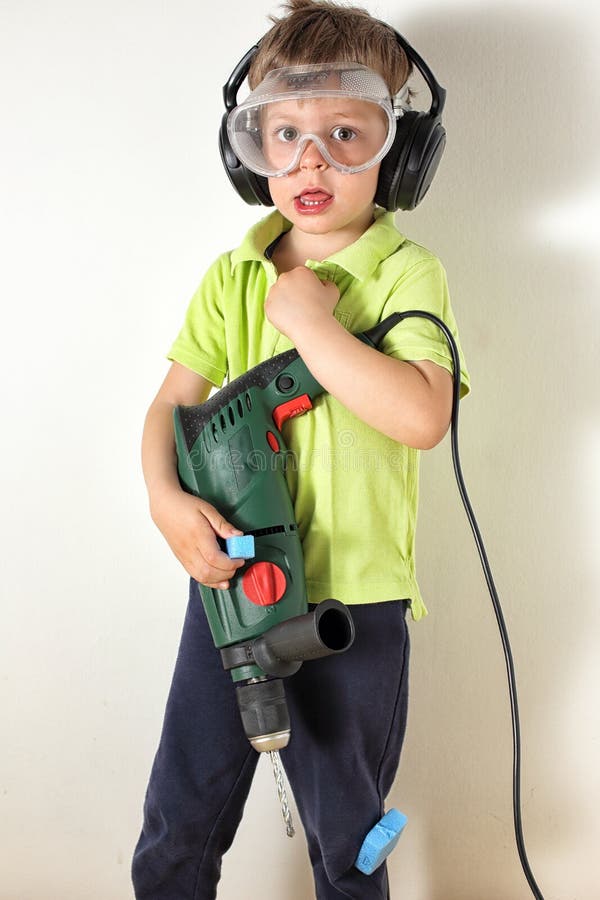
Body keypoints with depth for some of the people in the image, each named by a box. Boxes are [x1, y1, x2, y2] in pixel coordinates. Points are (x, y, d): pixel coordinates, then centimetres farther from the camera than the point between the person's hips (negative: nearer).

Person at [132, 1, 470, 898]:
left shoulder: (407, 273, -12)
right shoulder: (232, 276, 3)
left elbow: (420, 415, -28)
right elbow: (174, 400, 4)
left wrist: (307, 317, -23)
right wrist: (167, 497, -15)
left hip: (354, 598, -3)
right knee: (178, 822, 16)